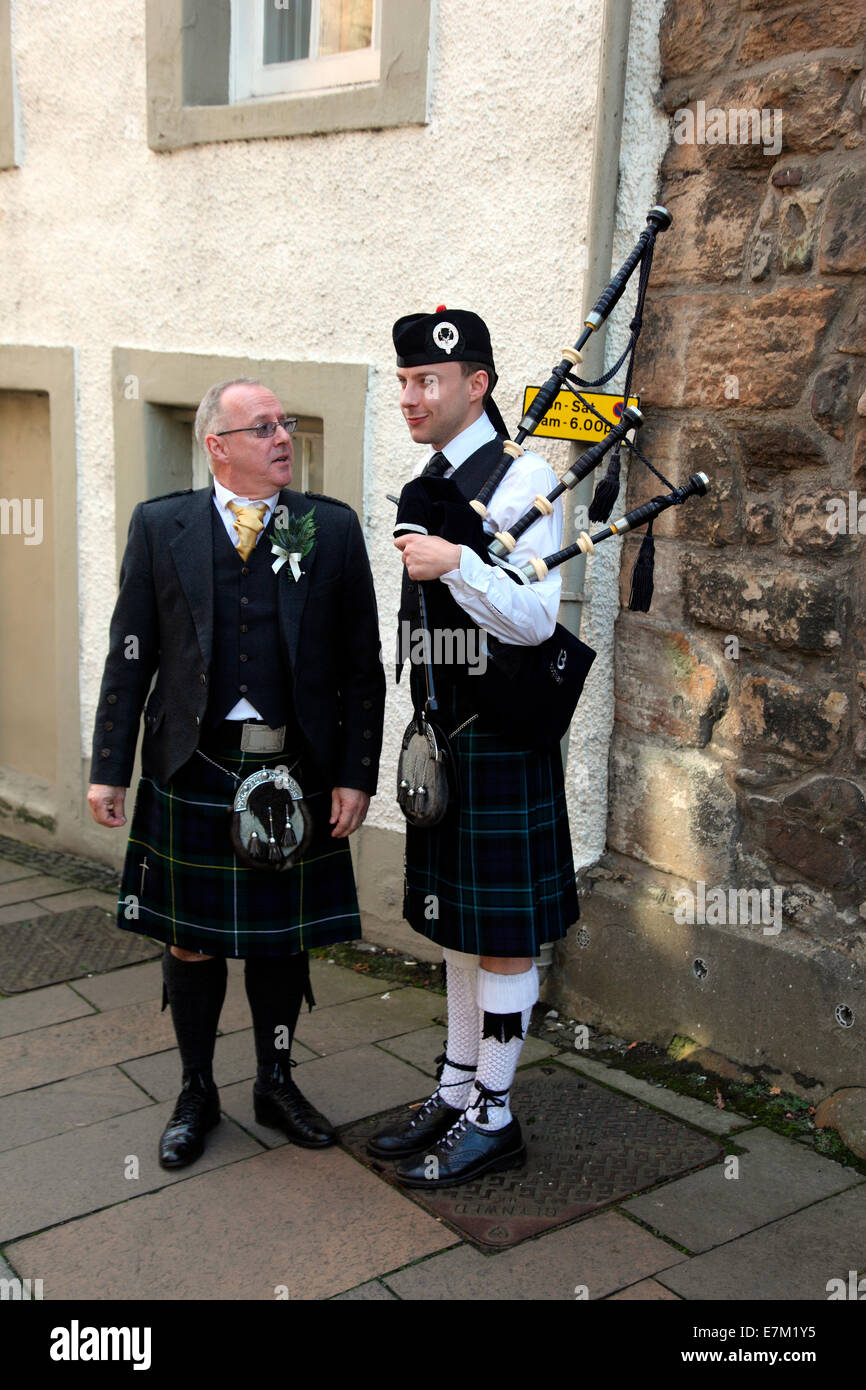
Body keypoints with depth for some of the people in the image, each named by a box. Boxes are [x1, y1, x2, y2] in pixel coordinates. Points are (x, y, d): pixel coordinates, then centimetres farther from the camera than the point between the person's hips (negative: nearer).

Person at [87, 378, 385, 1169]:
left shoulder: (333, 529, 1)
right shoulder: (160, 526, 0)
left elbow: (363, 665, 1)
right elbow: (131, 656, 1)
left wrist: (356, 774, -4)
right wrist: (111, 768, -2)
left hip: (297, 774, 1)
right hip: (193, 772, 0)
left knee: (283, 939, 13)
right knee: (191, 942, 11)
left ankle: (277, 1083, 34)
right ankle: (197, 1094, 32)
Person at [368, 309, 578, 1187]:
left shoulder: (523, 480, -13)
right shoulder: (428, 477, 12)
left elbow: (533, 620, -20)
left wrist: (455, 563, -30)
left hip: (499, 747, -8)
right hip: (441, 737, 8)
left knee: (502, 935, 3)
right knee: (454, 923, 17)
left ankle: (493, 1117, 18)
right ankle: (456, 1092, 32)